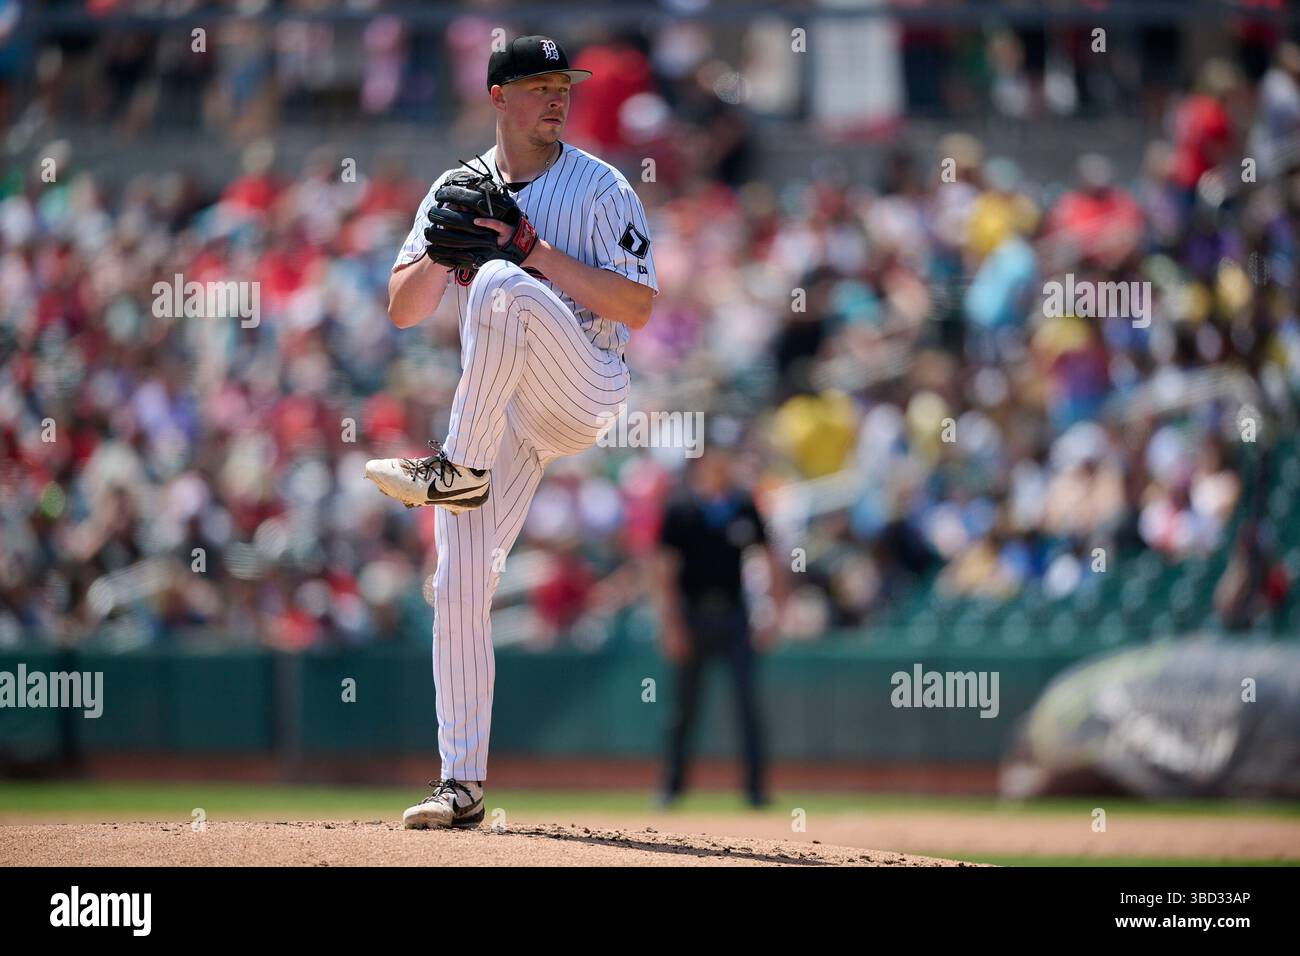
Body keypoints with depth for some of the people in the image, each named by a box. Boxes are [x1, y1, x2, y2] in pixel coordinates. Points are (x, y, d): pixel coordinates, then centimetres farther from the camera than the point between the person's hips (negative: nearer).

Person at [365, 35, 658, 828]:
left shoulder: (601, 188, -1)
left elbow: (638, 309, -11)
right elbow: (404, 311, 9)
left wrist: (535, 250, -16)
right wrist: (442, 249, -11)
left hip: (588, 390, -4)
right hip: (498, 411, 4)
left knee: (502, 286, -32)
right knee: (460, 582, -7)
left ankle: (459, 470, -26)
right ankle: (462, 785, -1)